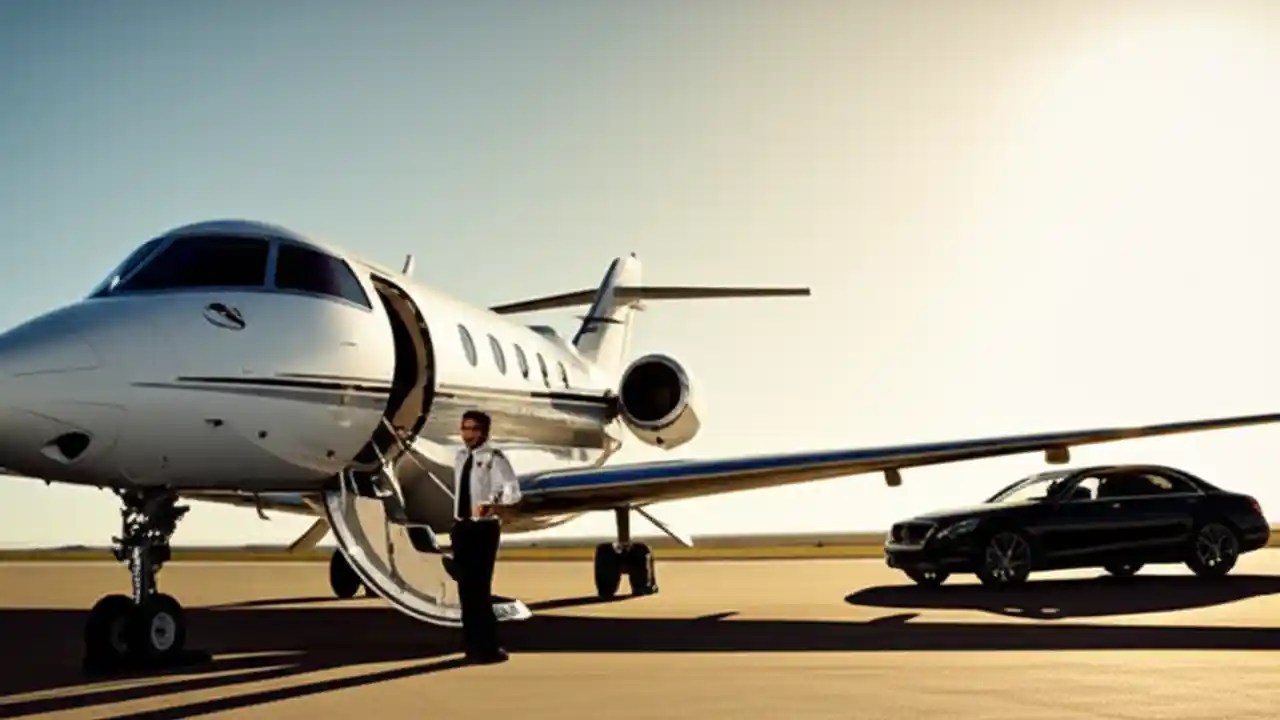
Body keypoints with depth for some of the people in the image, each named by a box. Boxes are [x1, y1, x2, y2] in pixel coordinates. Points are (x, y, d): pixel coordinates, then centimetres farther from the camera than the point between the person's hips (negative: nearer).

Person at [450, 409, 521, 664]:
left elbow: (513, 490, -23)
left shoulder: (494, 458, -12)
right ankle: (473, 646, 21)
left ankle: (488, 648, 5)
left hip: (484, 529, -7)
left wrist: (496, 506, -41)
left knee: (479, 588, -7)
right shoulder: (460, 457, 11)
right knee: (465, 587, 11)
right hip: (462, 527, 7)